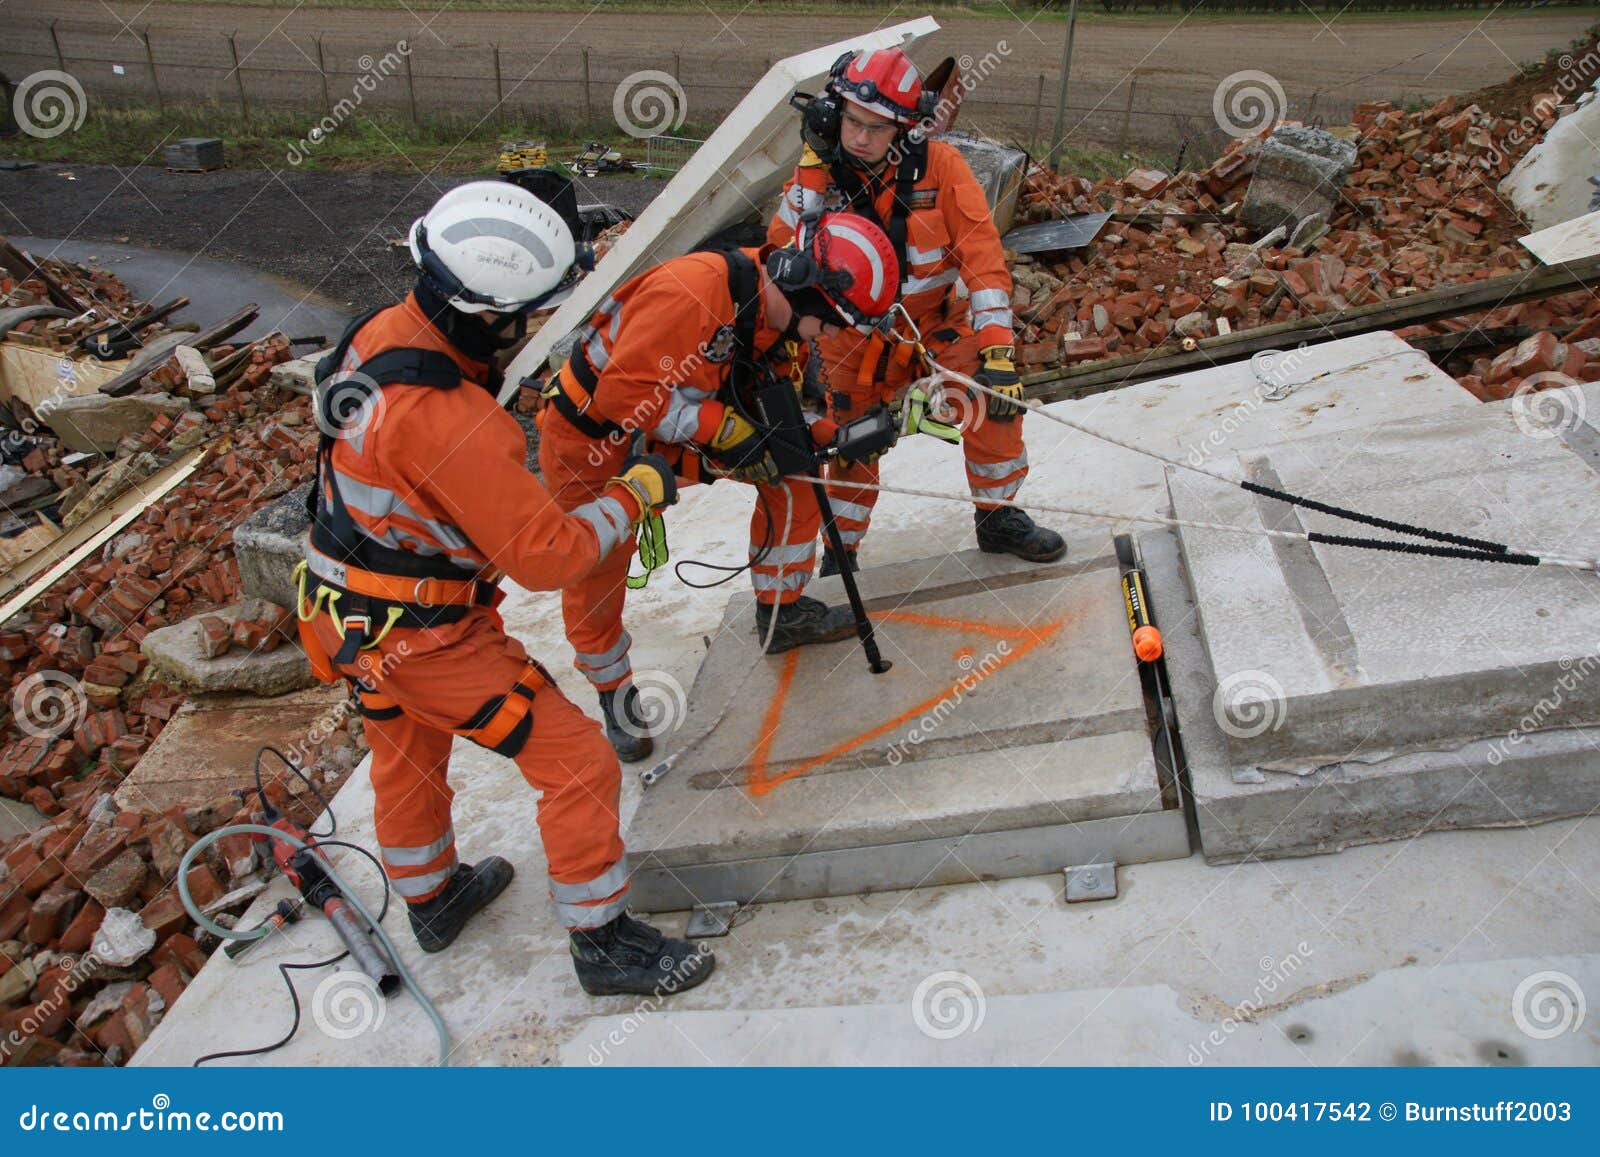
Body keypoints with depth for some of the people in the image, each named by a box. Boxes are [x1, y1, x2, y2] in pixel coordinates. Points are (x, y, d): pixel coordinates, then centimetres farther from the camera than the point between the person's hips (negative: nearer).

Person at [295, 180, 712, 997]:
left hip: (346, 610, 10)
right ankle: (603, 942, 17)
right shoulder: (453, 425, -34)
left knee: (406, 753, 29)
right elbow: (546, 557, -27)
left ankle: (431, 899, 54)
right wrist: (637, 492, -15)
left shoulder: (385, 331, -7)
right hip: (421, 637, -10)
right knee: (575, 762, 1)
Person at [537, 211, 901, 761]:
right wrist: (718, 429, -33)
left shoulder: (784, 315, -8)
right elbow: (622, 394, -34)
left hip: (677, 434, 7)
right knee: (596, 580, 2)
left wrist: (822, 432, -16)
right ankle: (614, 691, 29)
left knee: (794, 472, -3)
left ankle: (782, 611, 13)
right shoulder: (692, 291, -35)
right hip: (590, 439, -7)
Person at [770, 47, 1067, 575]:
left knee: (997, 401, -17)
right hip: (855, 334, 1)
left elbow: (982, 253, -20)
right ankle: (839, 553, 20)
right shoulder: (818, 174, -11)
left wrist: (997, 346, -27)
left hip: (938, 322, 0)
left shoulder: (940, 166, -16)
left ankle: (998, 519, 8)